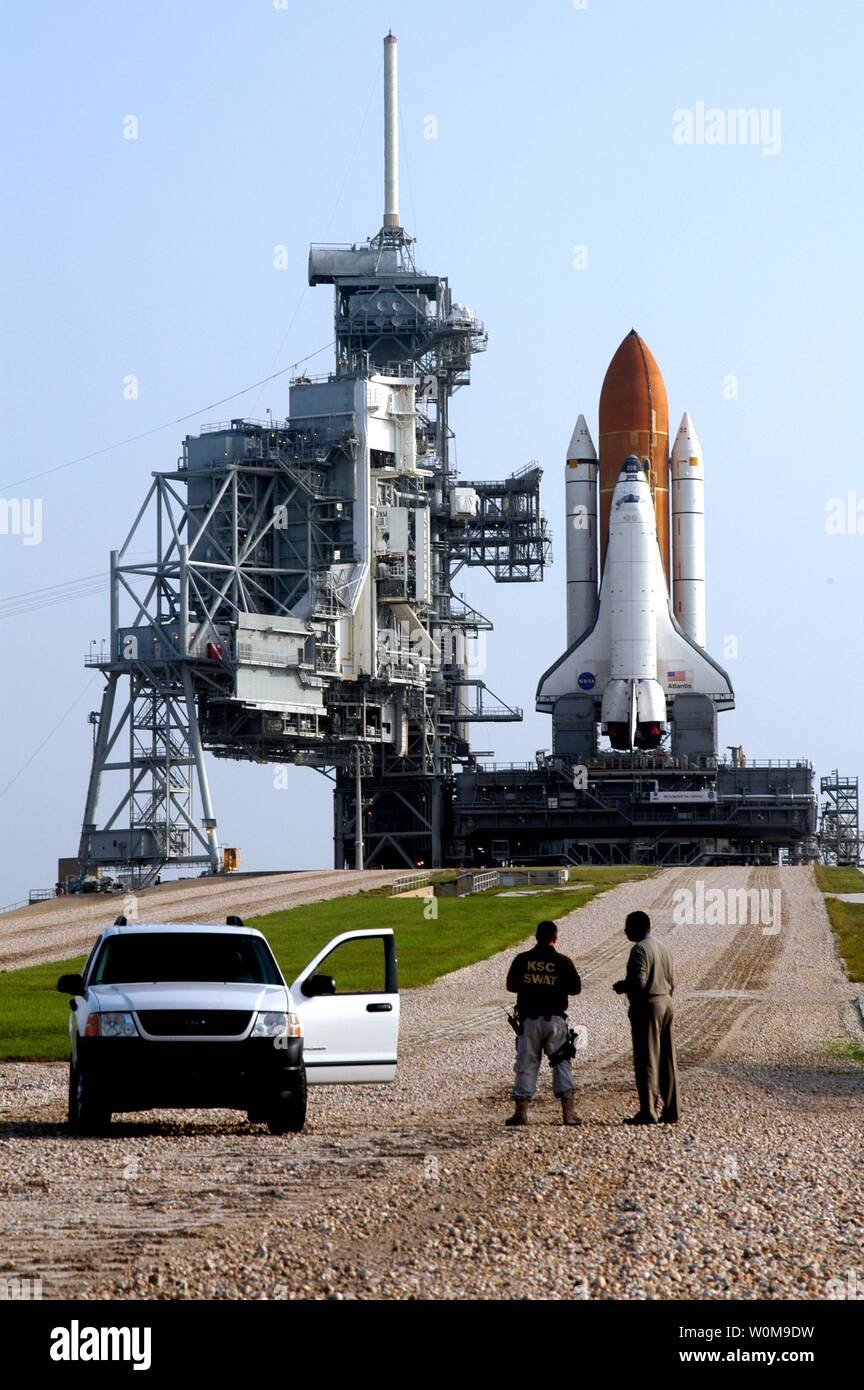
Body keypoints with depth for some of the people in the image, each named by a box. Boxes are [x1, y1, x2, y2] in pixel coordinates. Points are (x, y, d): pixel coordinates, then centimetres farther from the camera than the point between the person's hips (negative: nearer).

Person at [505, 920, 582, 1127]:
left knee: (526, 1064, 6)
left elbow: (511, 985, 7)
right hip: (555, 1019, -1)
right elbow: (576, 988, 2)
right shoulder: (563, 962, -5)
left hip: (528, 1019, 1)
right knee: (562, 1063, 4)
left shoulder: (522, 960, -1)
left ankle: (521, 1111, 2)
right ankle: (569, 1110, -3)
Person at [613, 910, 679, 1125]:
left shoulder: (640, 949, -14)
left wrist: (621, 986, -5)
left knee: (646, 1061, -6)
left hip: (647, 1006, -9)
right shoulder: (663, 947, 14)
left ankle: (648, 1112, -7)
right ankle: (670, 1111, 12)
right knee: (667, 1061, 10)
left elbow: (639, 983, -22)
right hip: (666, 1003, 9)